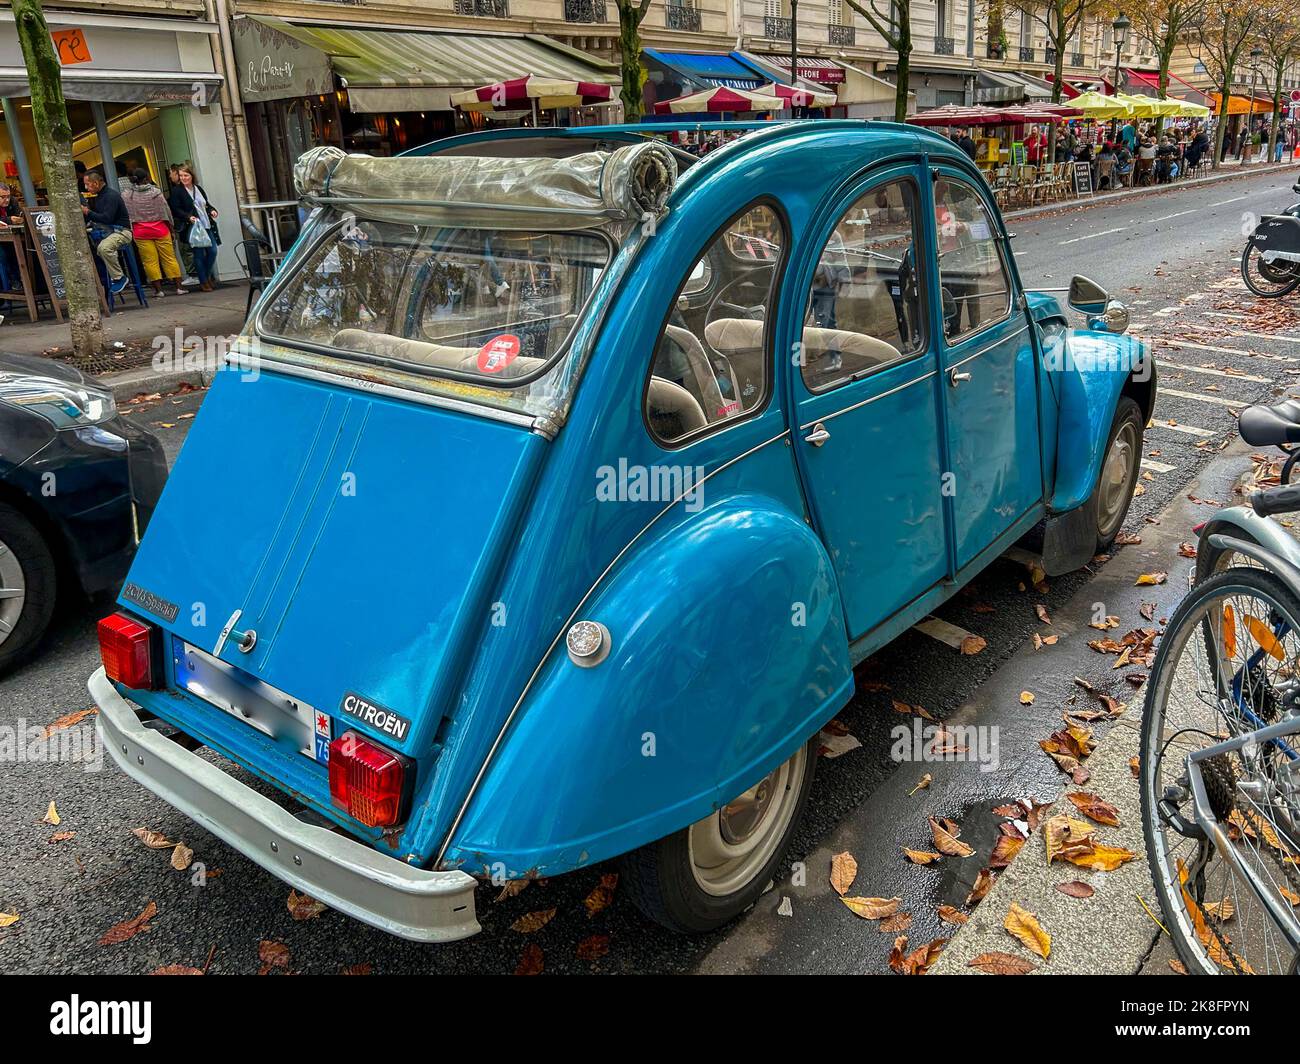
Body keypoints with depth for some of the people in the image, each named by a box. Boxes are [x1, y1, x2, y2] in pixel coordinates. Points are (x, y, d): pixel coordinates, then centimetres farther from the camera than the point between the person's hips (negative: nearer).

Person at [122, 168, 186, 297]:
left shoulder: (126, 194, -1)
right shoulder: (156, 192, -4)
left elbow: (125, 213, 2)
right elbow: (165, 210, 0)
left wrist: (130, 229, 11)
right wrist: (171, 226, 10)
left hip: (140, 232, 1)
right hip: (160, 229, 0)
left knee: (150, 261, 3)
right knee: (169, 258, 5)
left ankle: (158, 289, 3)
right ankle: (178, 286, 4)